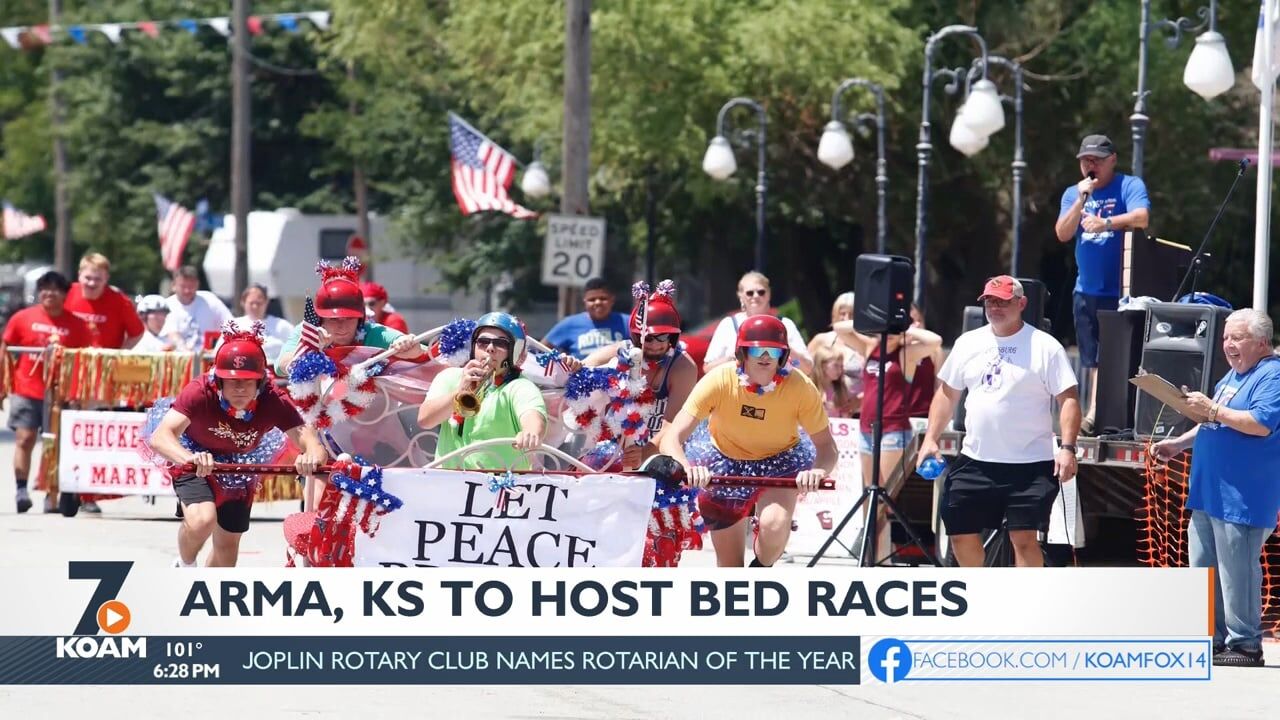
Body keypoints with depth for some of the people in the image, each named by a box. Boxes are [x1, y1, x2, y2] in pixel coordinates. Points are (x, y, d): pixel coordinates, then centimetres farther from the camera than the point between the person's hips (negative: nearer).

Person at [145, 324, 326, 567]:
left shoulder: (274, 403, -31)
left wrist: (311, 458, -64)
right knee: (202, 519, -29)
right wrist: (190, 458, -70)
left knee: (228, 544, 12)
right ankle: (185, 567, 5)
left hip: (239, 465, 3)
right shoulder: (200, 393, -37)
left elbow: (313, 444, -39)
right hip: (195, 461, -3)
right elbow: (160, 437, -49)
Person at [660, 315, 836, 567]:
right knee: (730, 569, 4)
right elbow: (671, 438, -31)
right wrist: (687, 468, -53)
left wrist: (818, 470, -44)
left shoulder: (801, 388, -27)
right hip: (724, 462, 1)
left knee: (775, 523, -31)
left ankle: (761, 571, 1)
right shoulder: (719, 381, -28)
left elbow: (825, 445, -21)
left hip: (780, 461, 0)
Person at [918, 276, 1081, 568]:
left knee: (1024, 538, -10)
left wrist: (1067, 448, -19)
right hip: (975, 461, 5)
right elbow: (947, 393, 18)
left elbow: (1069, 399, -8)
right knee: (961, 533, 9)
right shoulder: (968, 343, 10)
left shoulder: (1045, 347, -5)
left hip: (1031, 465, -5)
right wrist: (930, 439, 8)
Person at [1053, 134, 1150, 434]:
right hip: (1087, 290, 5)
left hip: (1122, 292, -5)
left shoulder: (1129, 186, -2)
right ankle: (1095, 414, 12)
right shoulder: (1073, 194, 13)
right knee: (1094, 359, 9)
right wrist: (1082, 199, -10)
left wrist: (1106, 223, -35)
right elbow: (1063, 234, 1)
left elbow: (1141, 217, -20)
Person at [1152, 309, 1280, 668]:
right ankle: (1212, 638, 17)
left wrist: (1212, 409, -20)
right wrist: (1179, 444, 20)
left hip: (1242, 499, -10)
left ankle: (1244, 644, -3)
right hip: (1208, 493, 10)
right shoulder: (1232, 376, 20)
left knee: (1236, 573, -8)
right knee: (1203, 568, 11)